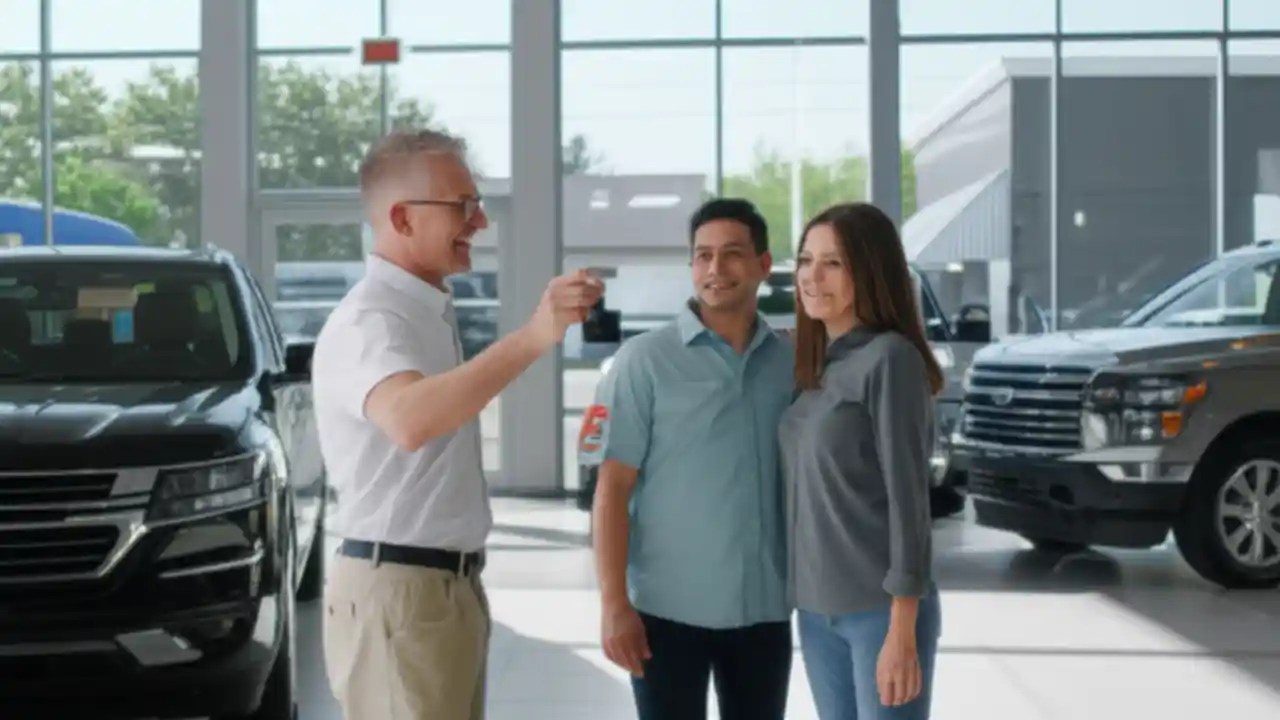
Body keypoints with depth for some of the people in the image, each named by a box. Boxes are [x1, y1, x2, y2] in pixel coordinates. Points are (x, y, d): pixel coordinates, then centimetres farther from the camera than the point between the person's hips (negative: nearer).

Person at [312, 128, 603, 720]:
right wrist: (532, 339, -46)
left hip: (449, 585, 10)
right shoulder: (369, 320, -19)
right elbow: (409, 421, -40)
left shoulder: (428, 313, 14)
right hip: (397, 591, -10)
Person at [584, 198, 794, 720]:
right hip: (669, 609, -4)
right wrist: (614, 604, -13)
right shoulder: (645, 360, -6)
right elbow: (613, 488, -8)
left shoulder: (791, 363, 5)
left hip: (764, 607, 4)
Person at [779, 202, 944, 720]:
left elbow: (908, 497, -14)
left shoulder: (890, 359, -11)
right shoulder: (813, 364, 10)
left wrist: (902, 634, -16)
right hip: (816, 609, 7)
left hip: (882, 611, -7)